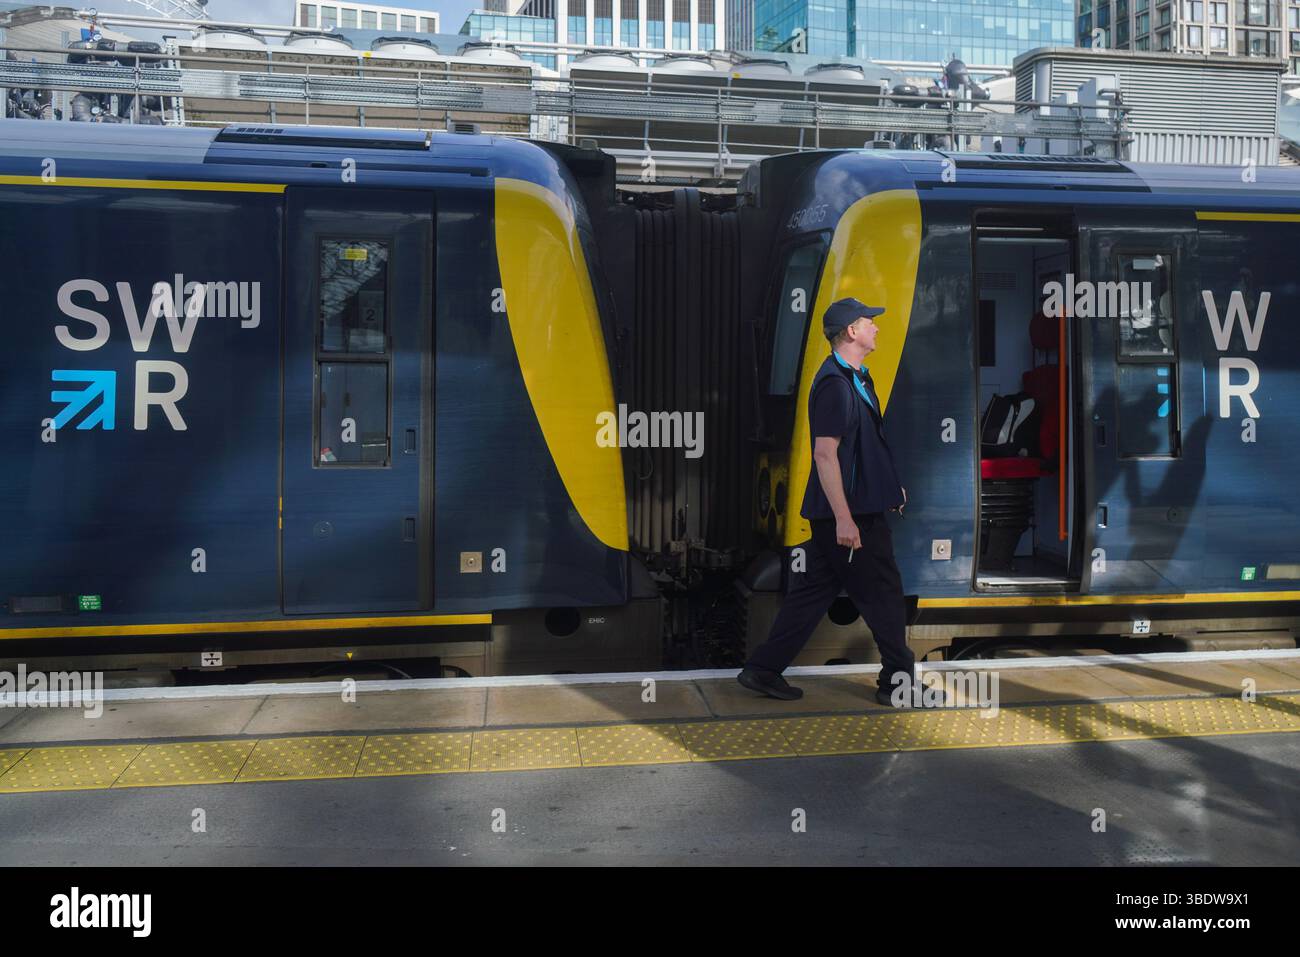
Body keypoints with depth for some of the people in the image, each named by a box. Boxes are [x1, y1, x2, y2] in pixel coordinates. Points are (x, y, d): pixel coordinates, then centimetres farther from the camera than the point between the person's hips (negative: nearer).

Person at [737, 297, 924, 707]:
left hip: (857, 507, 10)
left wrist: (890, 487, 29)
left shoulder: (855, 378, 16)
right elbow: (825, 453, -23)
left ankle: (763, 670, 15)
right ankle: (898, 682, 13)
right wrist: (844, 518, -25)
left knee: (811, 591, 11)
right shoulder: (835, 383, -17)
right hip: (848, 511, -10)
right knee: (883, 596, 1)